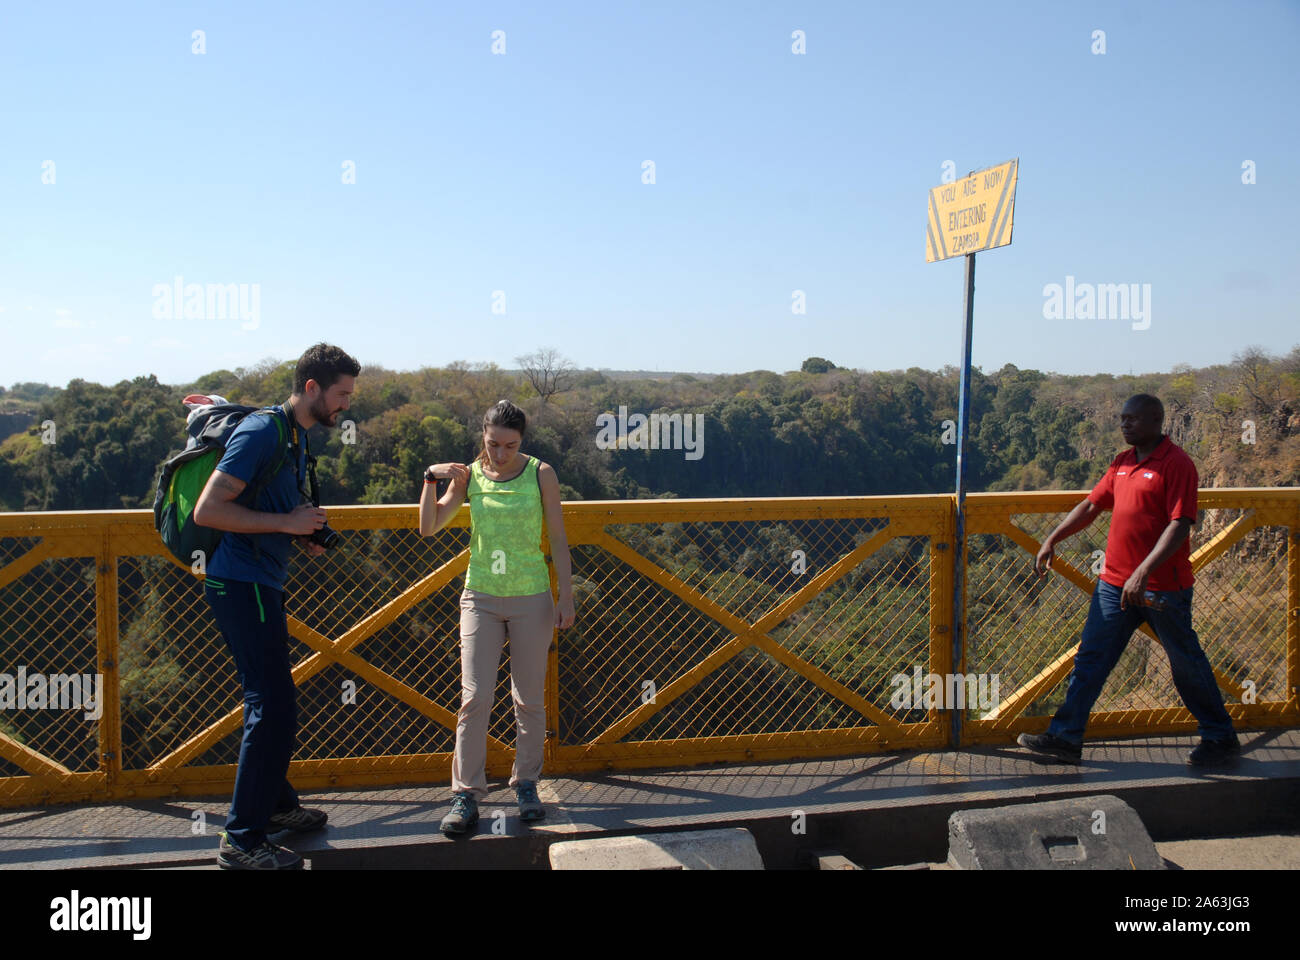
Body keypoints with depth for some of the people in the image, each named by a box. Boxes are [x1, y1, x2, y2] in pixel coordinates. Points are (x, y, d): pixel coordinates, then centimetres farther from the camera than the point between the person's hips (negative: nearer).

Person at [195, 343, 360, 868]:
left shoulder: (296, 435, 13)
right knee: (273, 708, -8)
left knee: (271, 701, 20)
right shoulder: (261, 432, -17)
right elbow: (207, 510, -23)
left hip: (259, 582, 10)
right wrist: (287, 523, -20)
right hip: (241, 583, -10)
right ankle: (242, 840, 1)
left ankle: (275, 803, 36)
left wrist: (304, 534, 7)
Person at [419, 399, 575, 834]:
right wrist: (431, 478, -11)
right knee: (474, 698, -4)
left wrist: (565, 597, -2)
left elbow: (558, 539, 0)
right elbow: (428, 527, 0)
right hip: (481, 598, 1)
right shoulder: (469, 475, 1)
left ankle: (526, 784, 23)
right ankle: (466, 793, 6)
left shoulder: (540, 474, -3)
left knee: (530, 699, 7)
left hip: (532, 599, -1)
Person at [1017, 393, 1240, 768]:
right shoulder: (1123, 463, 11)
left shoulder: (1176, 463, -13)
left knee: (1186, 664, 7)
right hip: (1115, 582, 7)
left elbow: (1180, 526, -21)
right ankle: (1065, 738, 10)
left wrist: (1143, 572, -28)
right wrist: (1052, 540, 11)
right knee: (1090, 659, 6)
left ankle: (1221, 739, 25)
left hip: (1163, 587, -7)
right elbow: (1092, 505, 18)